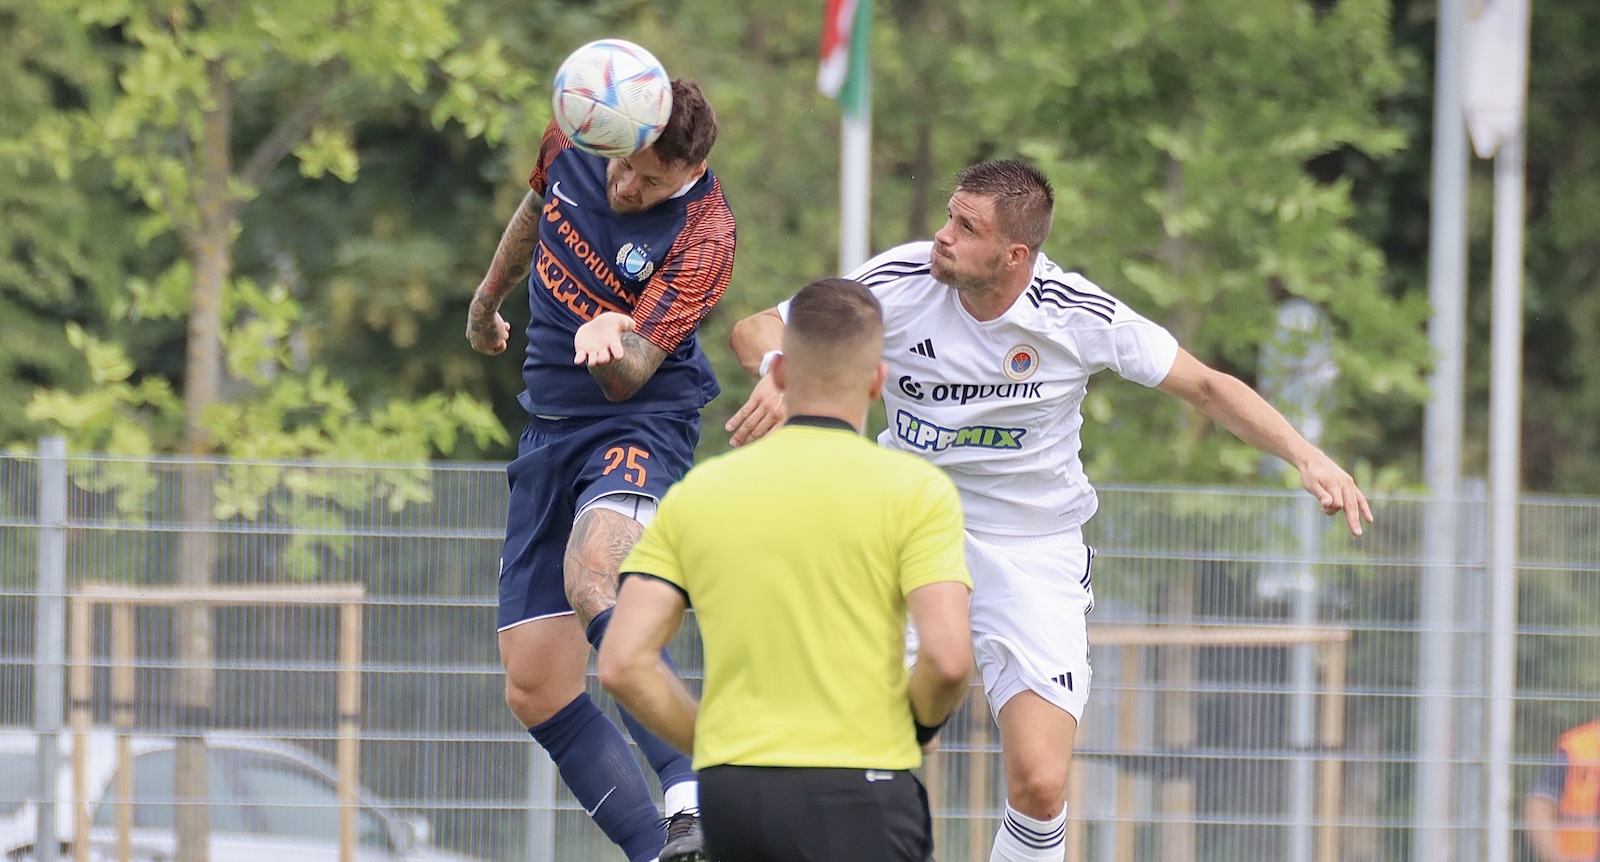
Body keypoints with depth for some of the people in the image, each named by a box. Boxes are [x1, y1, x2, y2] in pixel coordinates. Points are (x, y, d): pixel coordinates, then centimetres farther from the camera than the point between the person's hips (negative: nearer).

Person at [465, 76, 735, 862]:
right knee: (535, 693, -1)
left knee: (593, 584, -38)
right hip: (549, 435, 7)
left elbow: (628, 380, -23)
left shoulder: (702, 236, -20)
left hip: (640, 425, -7)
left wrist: (614, 345, -45)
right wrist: (488, 296, 36)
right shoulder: (574, 143, -3)